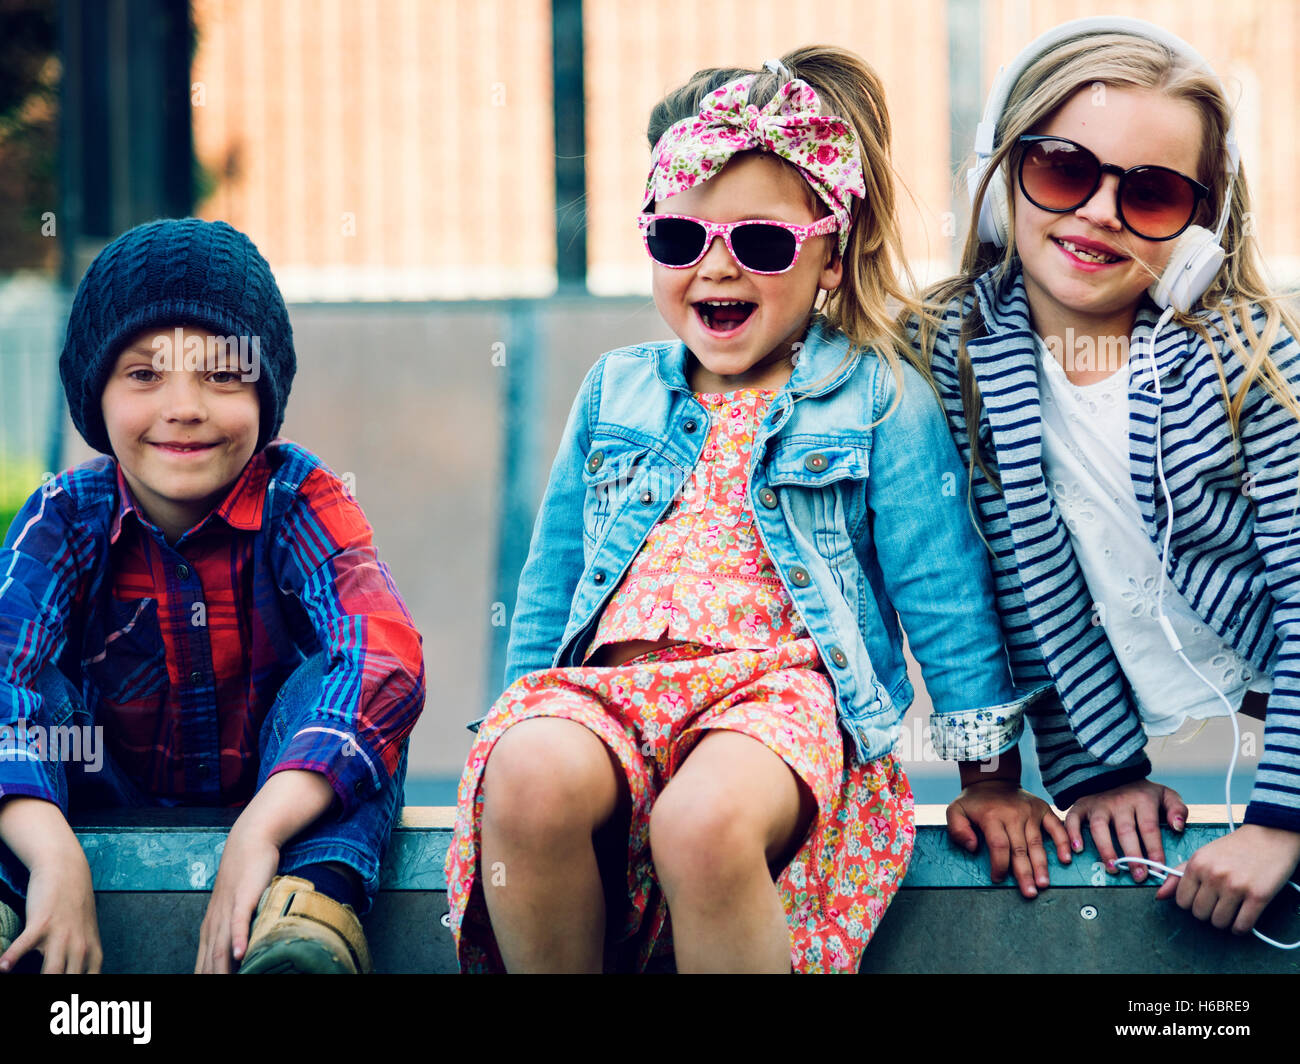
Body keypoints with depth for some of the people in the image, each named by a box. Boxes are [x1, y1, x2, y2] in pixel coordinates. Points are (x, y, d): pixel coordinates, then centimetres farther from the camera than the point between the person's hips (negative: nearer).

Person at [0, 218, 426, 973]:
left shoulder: (301, 500, -15)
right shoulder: (67, 518, -10)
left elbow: (386, 655, -32)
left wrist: (258, 832, -46)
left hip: (282, 791, -1)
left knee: (340, 675, -27)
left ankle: (314, 907, -48)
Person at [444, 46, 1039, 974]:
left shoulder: (880, 399, 8)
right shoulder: (615, 393, 20)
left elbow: (946, 594, 7)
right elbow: (551, 578, 27)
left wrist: (990, 775, 6)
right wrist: (522, 713, 22)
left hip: (782, 680, -4)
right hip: (611, 681, 4)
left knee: (705, 820, -39)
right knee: (528, 776, -34)